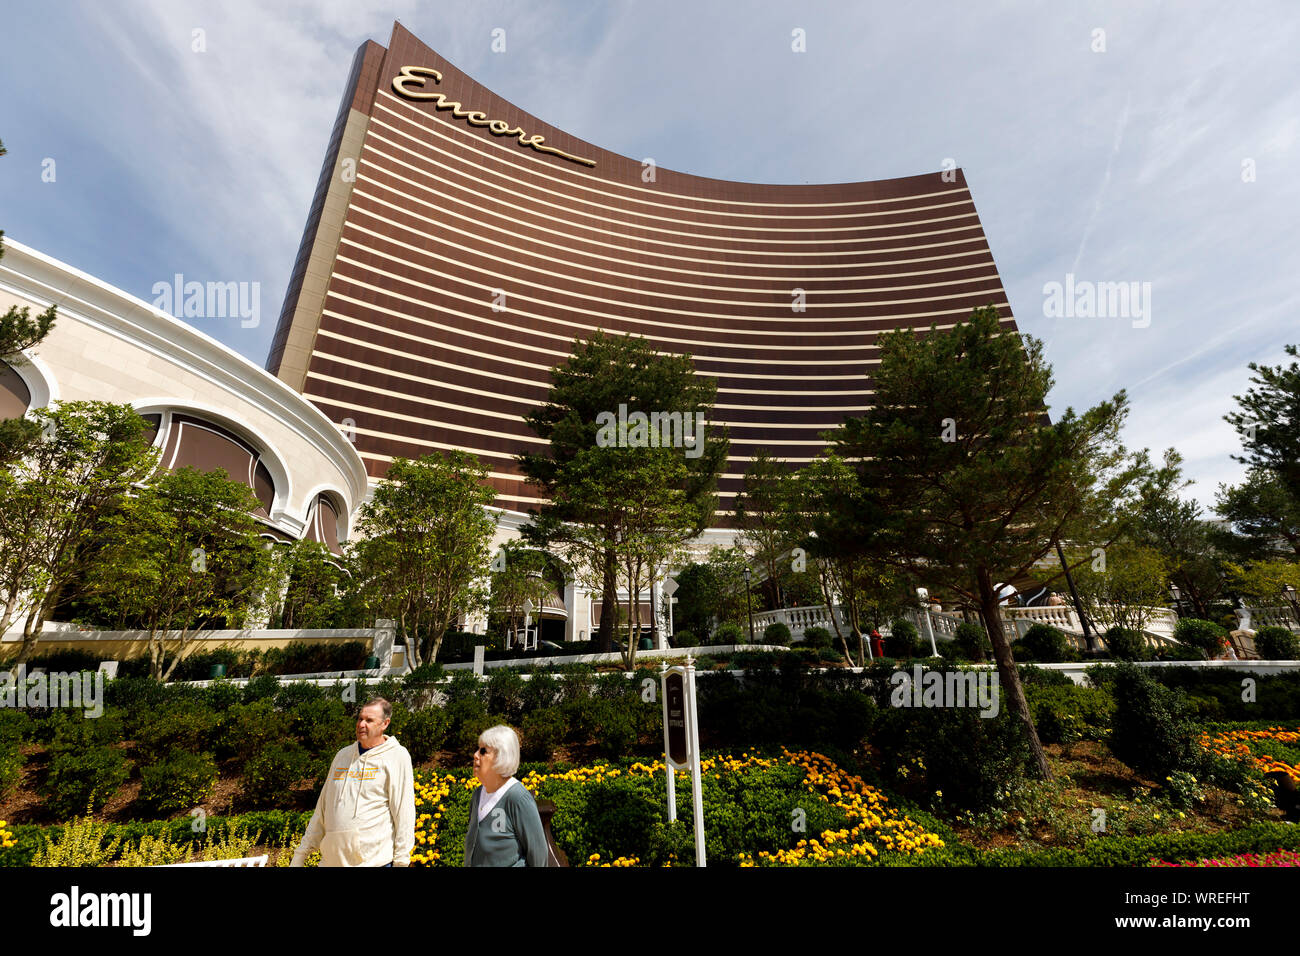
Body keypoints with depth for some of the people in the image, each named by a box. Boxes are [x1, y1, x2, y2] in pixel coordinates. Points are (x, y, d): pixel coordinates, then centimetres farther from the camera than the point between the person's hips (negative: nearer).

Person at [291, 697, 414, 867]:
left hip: (375, 859, -5)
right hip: (331, 859, 6)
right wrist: (302, 852, 15)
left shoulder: (397, 756, -8)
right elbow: (323, 808, 18)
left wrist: (401, 861, -12)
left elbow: (403, 812, -10)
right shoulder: (343, 755, 11)